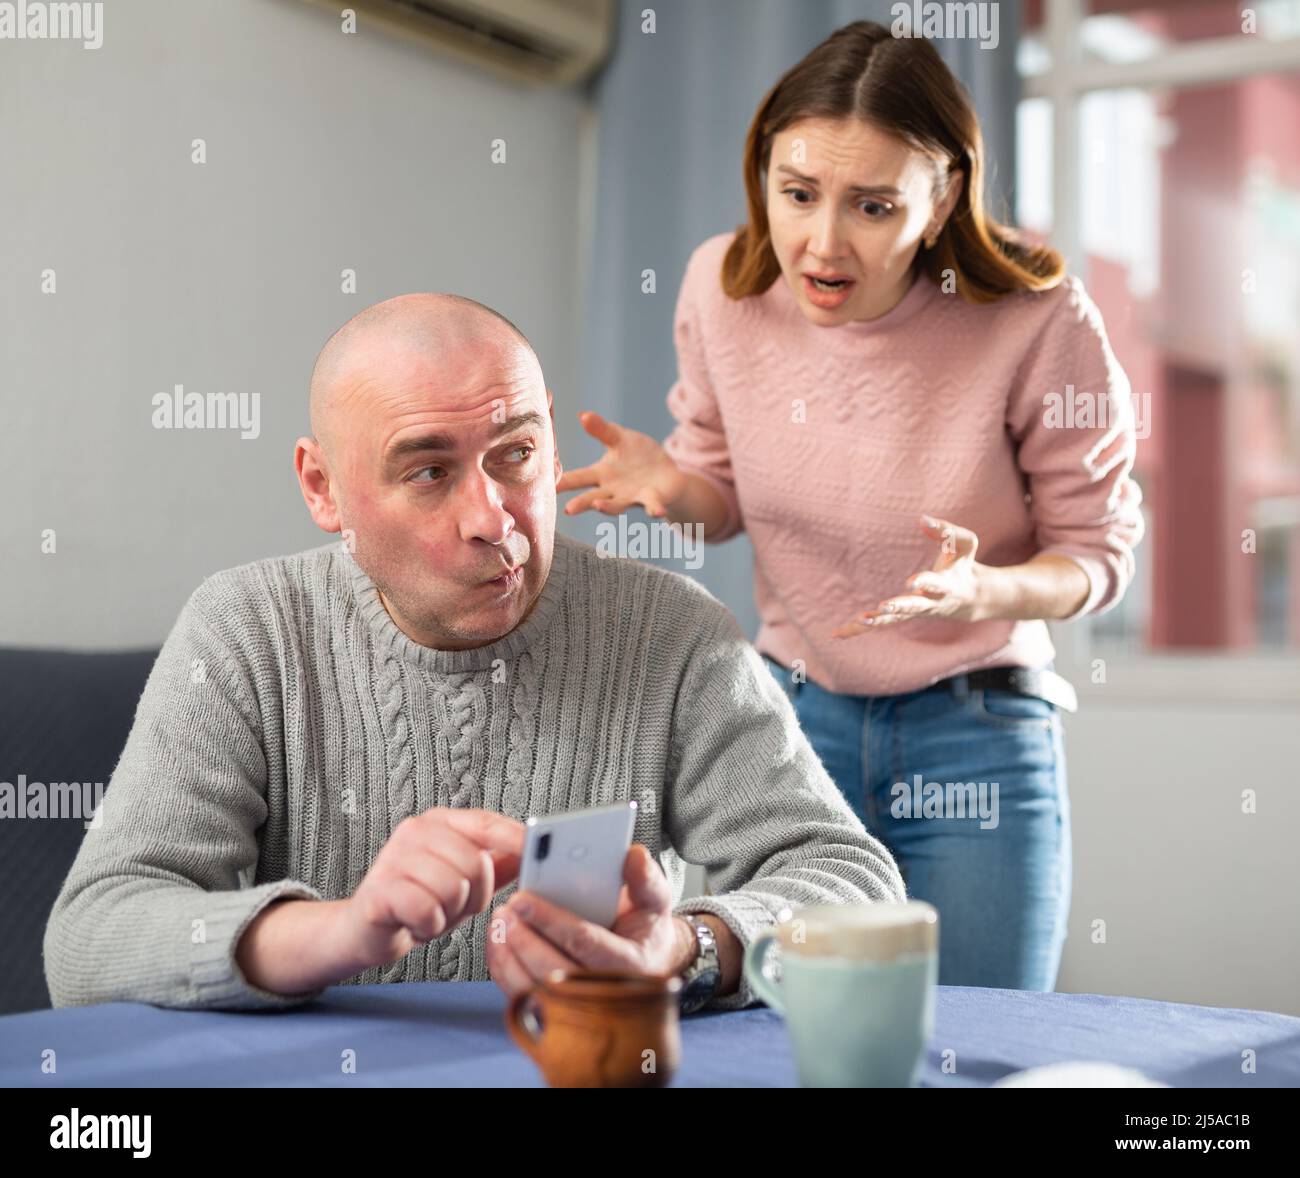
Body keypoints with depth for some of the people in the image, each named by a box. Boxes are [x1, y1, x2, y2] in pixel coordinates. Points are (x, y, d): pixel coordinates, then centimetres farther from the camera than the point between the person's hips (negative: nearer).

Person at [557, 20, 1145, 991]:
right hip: (791, 718, 3)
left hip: (977, 739, -2)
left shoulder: (1037, 320, -18)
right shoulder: (724, 286, -7)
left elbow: (1100, 551, -6)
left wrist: (984, 591, -27)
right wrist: (670, 485, -14)